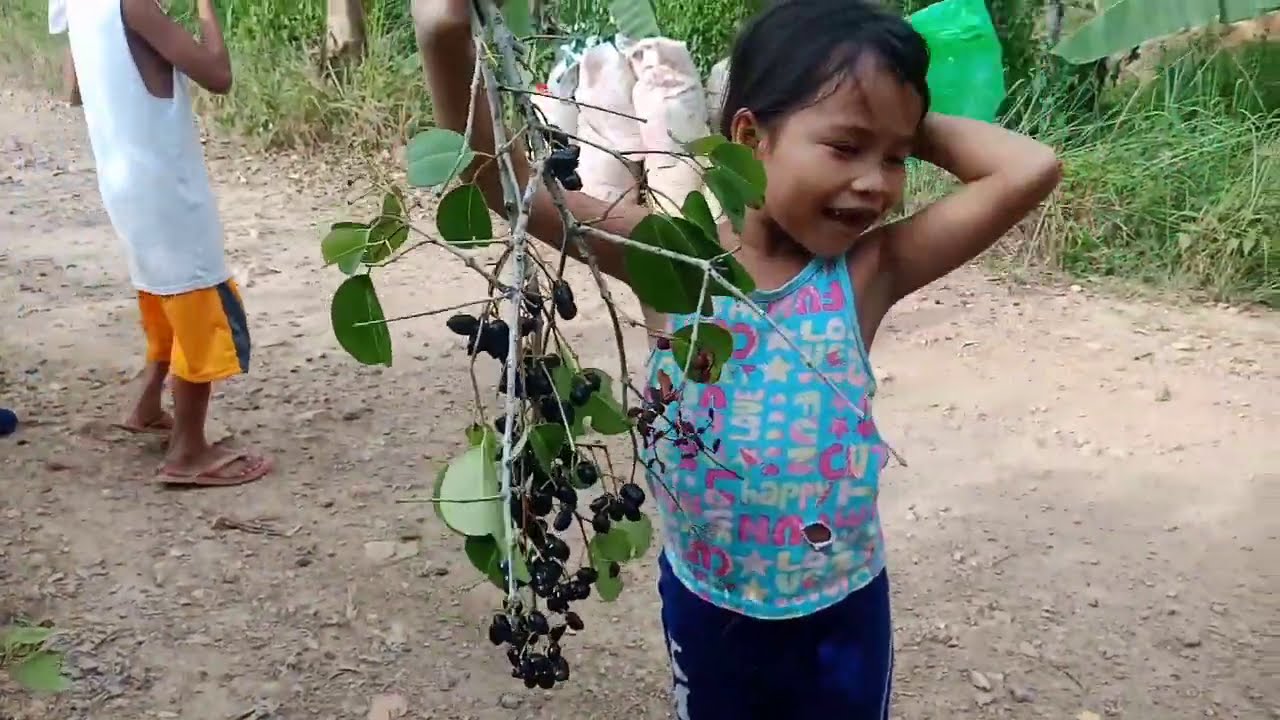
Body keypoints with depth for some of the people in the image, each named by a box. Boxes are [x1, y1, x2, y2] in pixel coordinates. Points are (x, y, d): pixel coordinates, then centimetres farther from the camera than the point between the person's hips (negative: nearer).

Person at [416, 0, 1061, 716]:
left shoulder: (869, 272, -14)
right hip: (704, 599, 0)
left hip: (840, 606, 0)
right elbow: (501, 179, -21)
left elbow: (1032, 170, -23)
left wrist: (918, 128, -15)